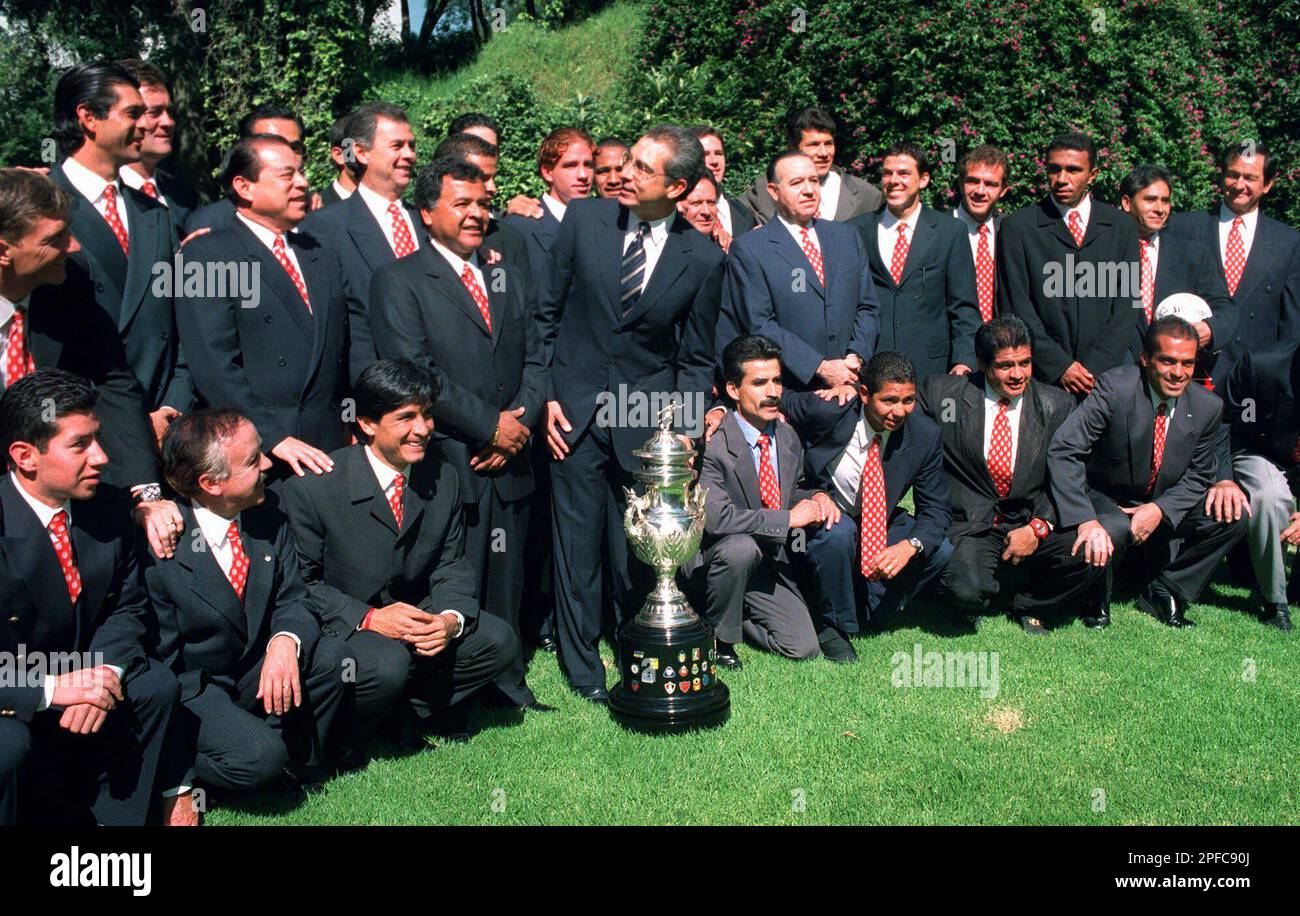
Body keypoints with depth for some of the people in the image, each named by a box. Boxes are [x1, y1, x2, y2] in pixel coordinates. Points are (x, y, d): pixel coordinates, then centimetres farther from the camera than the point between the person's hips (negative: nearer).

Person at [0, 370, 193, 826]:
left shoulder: (107, 505, -8)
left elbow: (128, 606, 1)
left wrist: (103, 672, -18)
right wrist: (50, 690, -32)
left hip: (76, 673, 6)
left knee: (156, 687, -15)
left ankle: (115, 812, 5)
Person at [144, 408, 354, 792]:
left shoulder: (269, 522, -4)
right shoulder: (158, 545, -21)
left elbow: (293, 599, -2)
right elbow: (164, 655, -13)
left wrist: (286, 641, -25)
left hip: (255, 672, 6)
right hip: (190, 687, -5)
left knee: (331, 658, -20)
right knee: (259, 758, -28)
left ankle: (296, 759, 3)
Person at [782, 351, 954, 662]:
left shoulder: (925, 435, -14)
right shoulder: (827, 411, -24)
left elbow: (936, 508, -9)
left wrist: (909, 546, -28)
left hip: (879, 525, 3)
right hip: (822, 520, -3)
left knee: (942, 552, -19)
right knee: (839, 531, -37)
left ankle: (869, 605, 4)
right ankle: (833, 627, -12)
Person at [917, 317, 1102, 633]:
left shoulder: (1057, 405, 3)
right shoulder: (944, 393, -3)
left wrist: (1038, 527, -12)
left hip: (1033, 522, 3)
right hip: (970, 526, -3)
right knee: (968, 589, -32)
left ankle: (1030, 604, 10)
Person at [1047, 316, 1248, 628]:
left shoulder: (1208, 406, -8)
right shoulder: (1115, 388, -23)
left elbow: (1198, 475, 2)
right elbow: (1063, 451, -30)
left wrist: (1160, 509, -20)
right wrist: (1085, 520, -41)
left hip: (1164, 506, 5)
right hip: (1106, 501, -5)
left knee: (1232, 516, -15)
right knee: (1112, 531, -36)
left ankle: (1162, 591, 3)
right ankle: (1096, 599, -3)